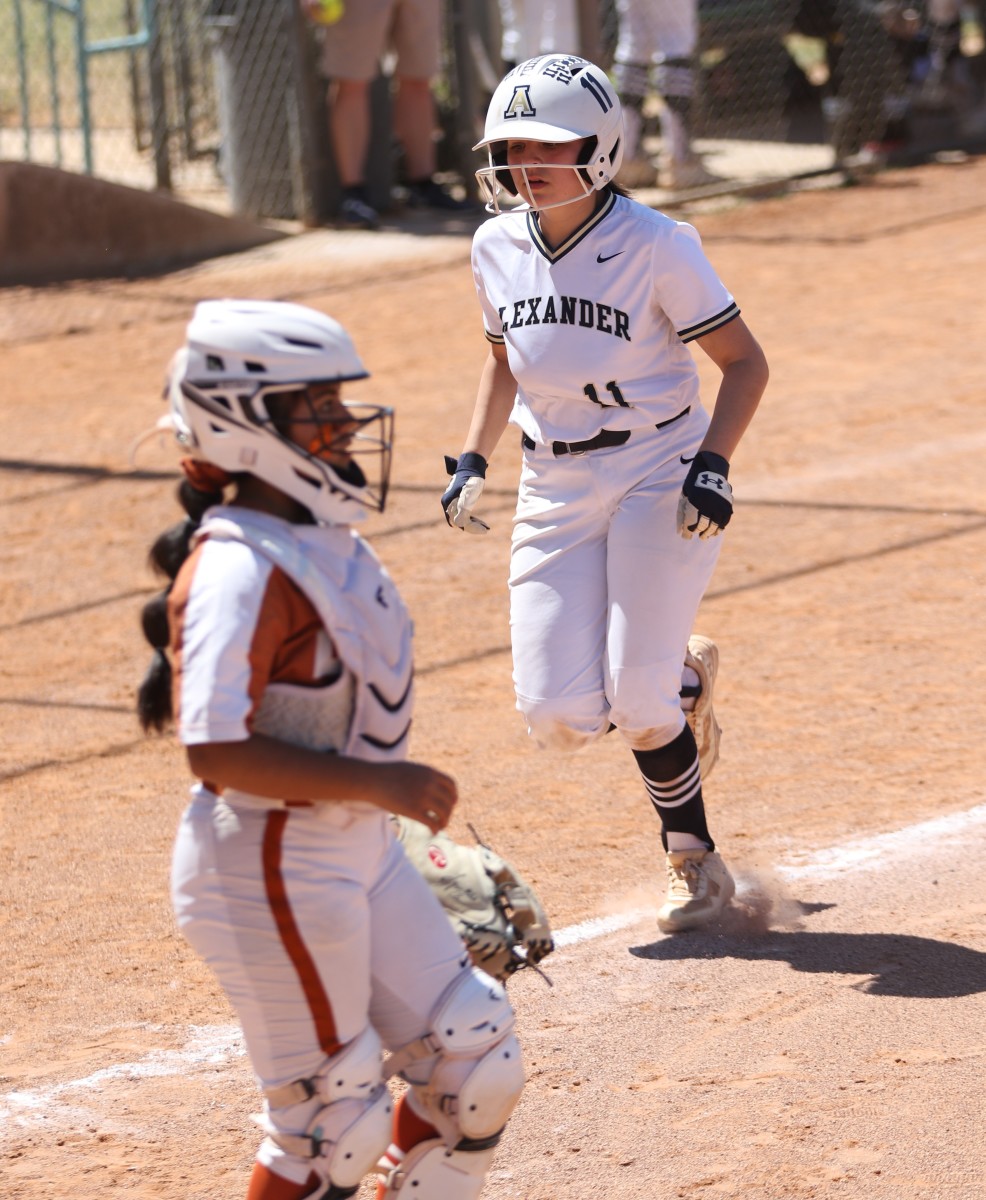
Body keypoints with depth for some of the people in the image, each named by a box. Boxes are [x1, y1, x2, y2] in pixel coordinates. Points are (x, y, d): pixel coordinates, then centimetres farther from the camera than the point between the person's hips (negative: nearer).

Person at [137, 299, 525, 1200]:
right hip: (269, 874, -9)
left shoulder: (323, 536, 5)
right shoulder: (238, 572, -23)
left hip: (358, 850, 9)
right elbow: (216, 751, -30)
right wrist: (377, 782, -29)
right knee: (332, 1116, 0)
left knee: (477, 1060, 13)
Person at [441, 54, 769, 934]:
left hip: (658, 481, -5)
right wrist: (473, 459, 8)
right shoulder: (497, 249, 2)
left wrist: (712, 464, -21)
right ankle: (674, 687, 29)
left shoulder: (656, 248, -14)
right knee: (559, 718, -5)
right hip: (555, 491, 5)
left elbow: (744, 362, -8)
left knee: (638, 702, -13)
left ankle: (696, 862, 11)